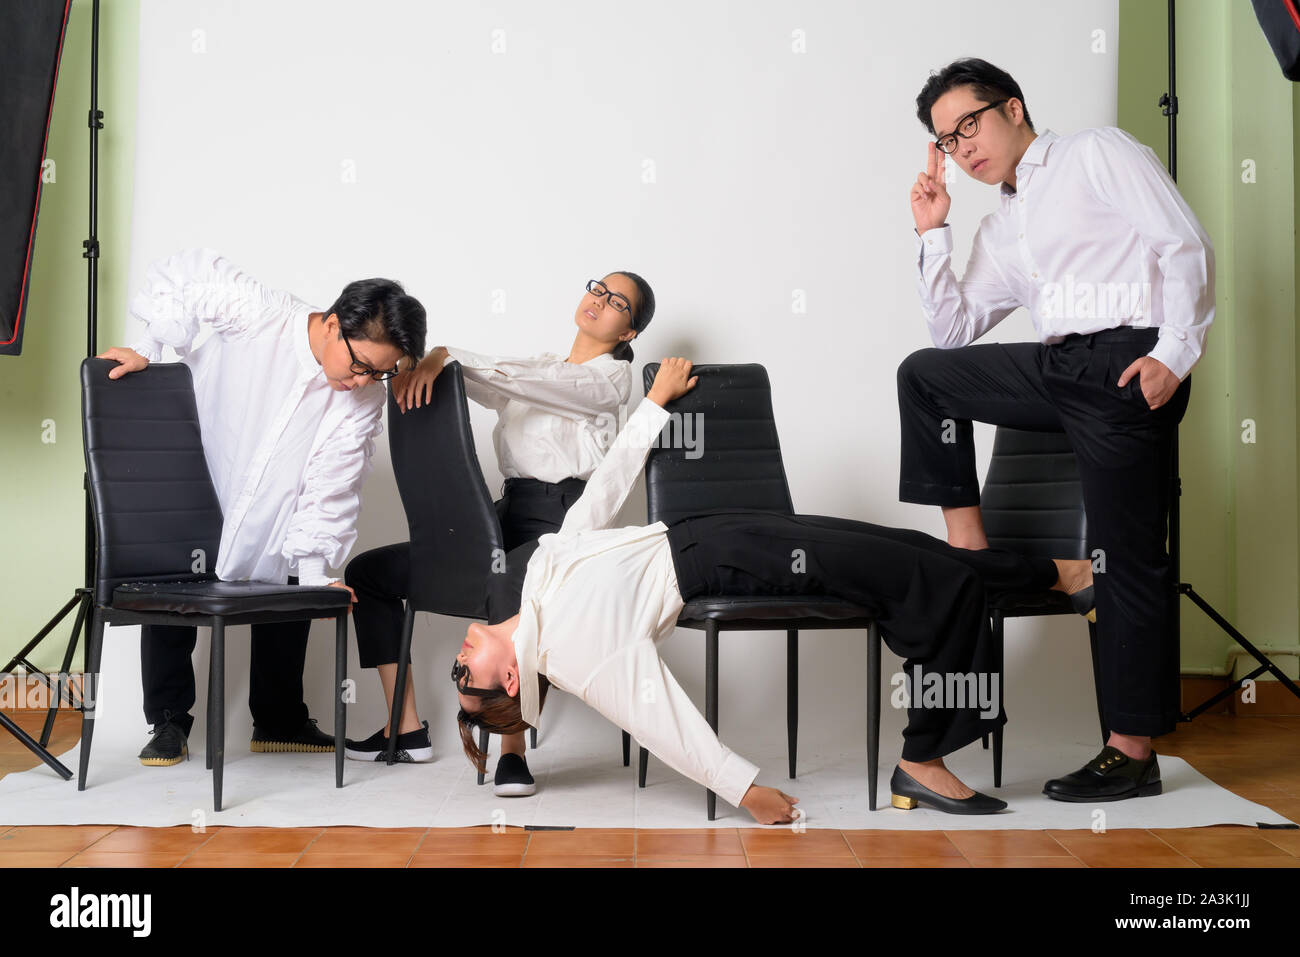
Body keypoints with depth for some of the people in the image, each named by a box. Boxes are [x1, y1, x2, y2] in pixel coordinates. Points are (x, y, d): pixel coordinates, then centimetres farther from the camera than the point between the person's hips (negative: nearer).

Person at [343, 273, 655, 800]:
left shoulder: (610, 377, 1)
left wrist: (448, 355, -18)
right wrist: (429, 361, -11)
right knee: (366, 571, 4)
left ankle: (512, 750, -31)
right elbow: (491, 384, 9)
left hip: (560, 524, -8)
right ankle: (406, 729, 5)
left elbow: (531, 380, -14)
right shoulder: (538, 367, 23)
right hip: (504, 517, 8)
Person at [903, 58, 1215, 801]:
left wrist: (1175, 353, -16)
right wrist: (933, 232, 15)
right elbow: (954, 329, 22)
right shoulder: (1001, 230, 24)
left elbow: (1187, 247, -5)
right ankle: (969, 555, 3)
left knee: (1128, 558, -6)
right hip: (1062, 370, 7)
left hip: (1130, 362, -7)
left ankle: (1133, 754, 0)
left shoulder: (1099, 153, 5)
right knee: (924, 375, 5)